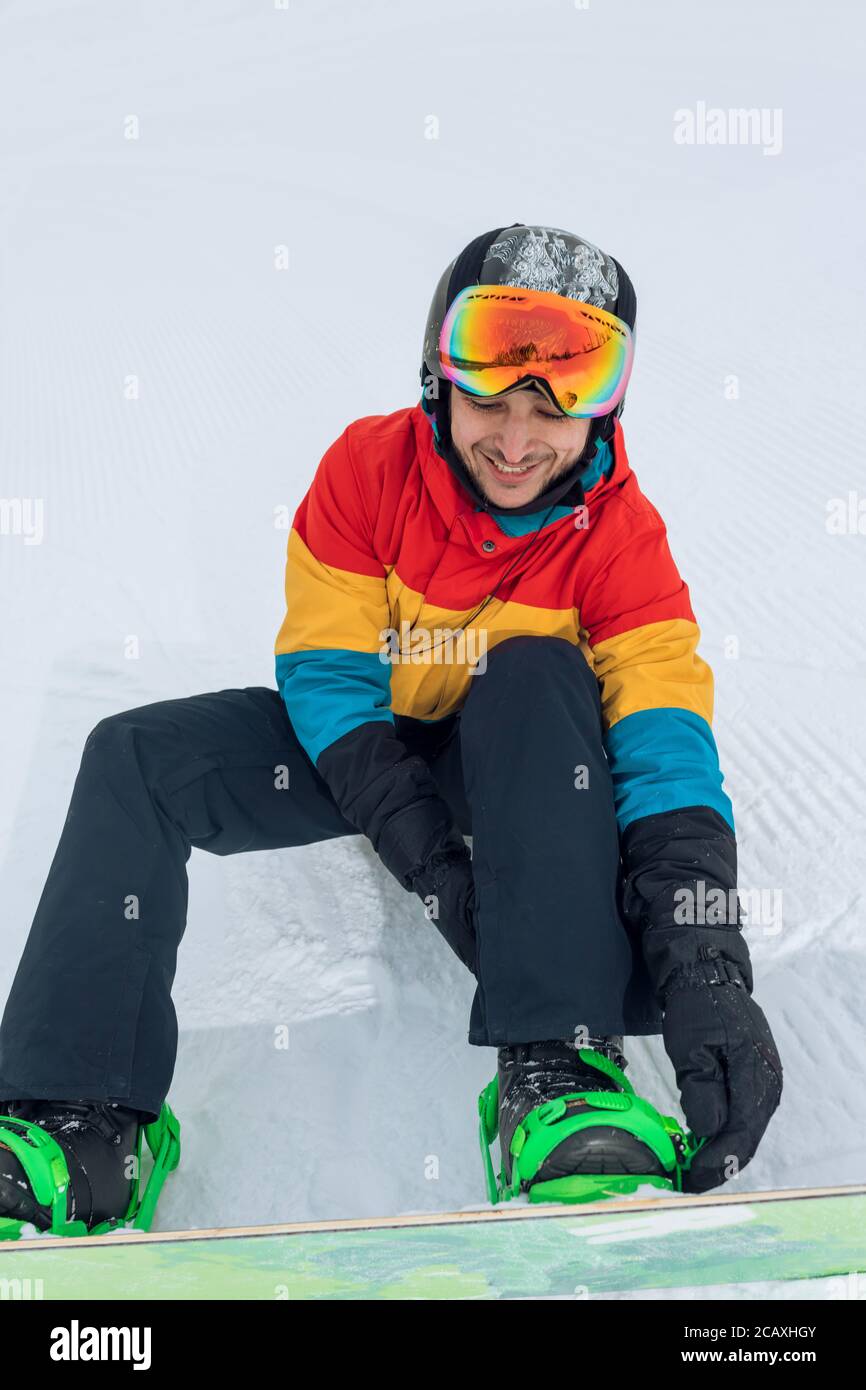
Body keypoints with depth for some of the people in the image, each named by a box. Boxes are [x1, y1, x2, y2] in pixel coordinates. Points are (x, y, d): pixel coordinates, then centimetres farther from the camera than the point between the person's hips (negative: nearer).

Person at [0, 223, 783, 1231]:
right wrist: (418, 843, -32)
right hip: (358, 746, 2)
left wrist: (708, 974, -43)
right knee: (135, 760, -19)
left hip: (515, 764, -1)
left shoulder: (619, 536, -20)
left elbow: (669, 745, -29)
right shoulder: (369, 467, -18)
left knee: (537, 671, -34)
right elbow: (326, 667, -18)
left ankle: (556, 1064, -40)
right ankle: (83, 1110, -21)